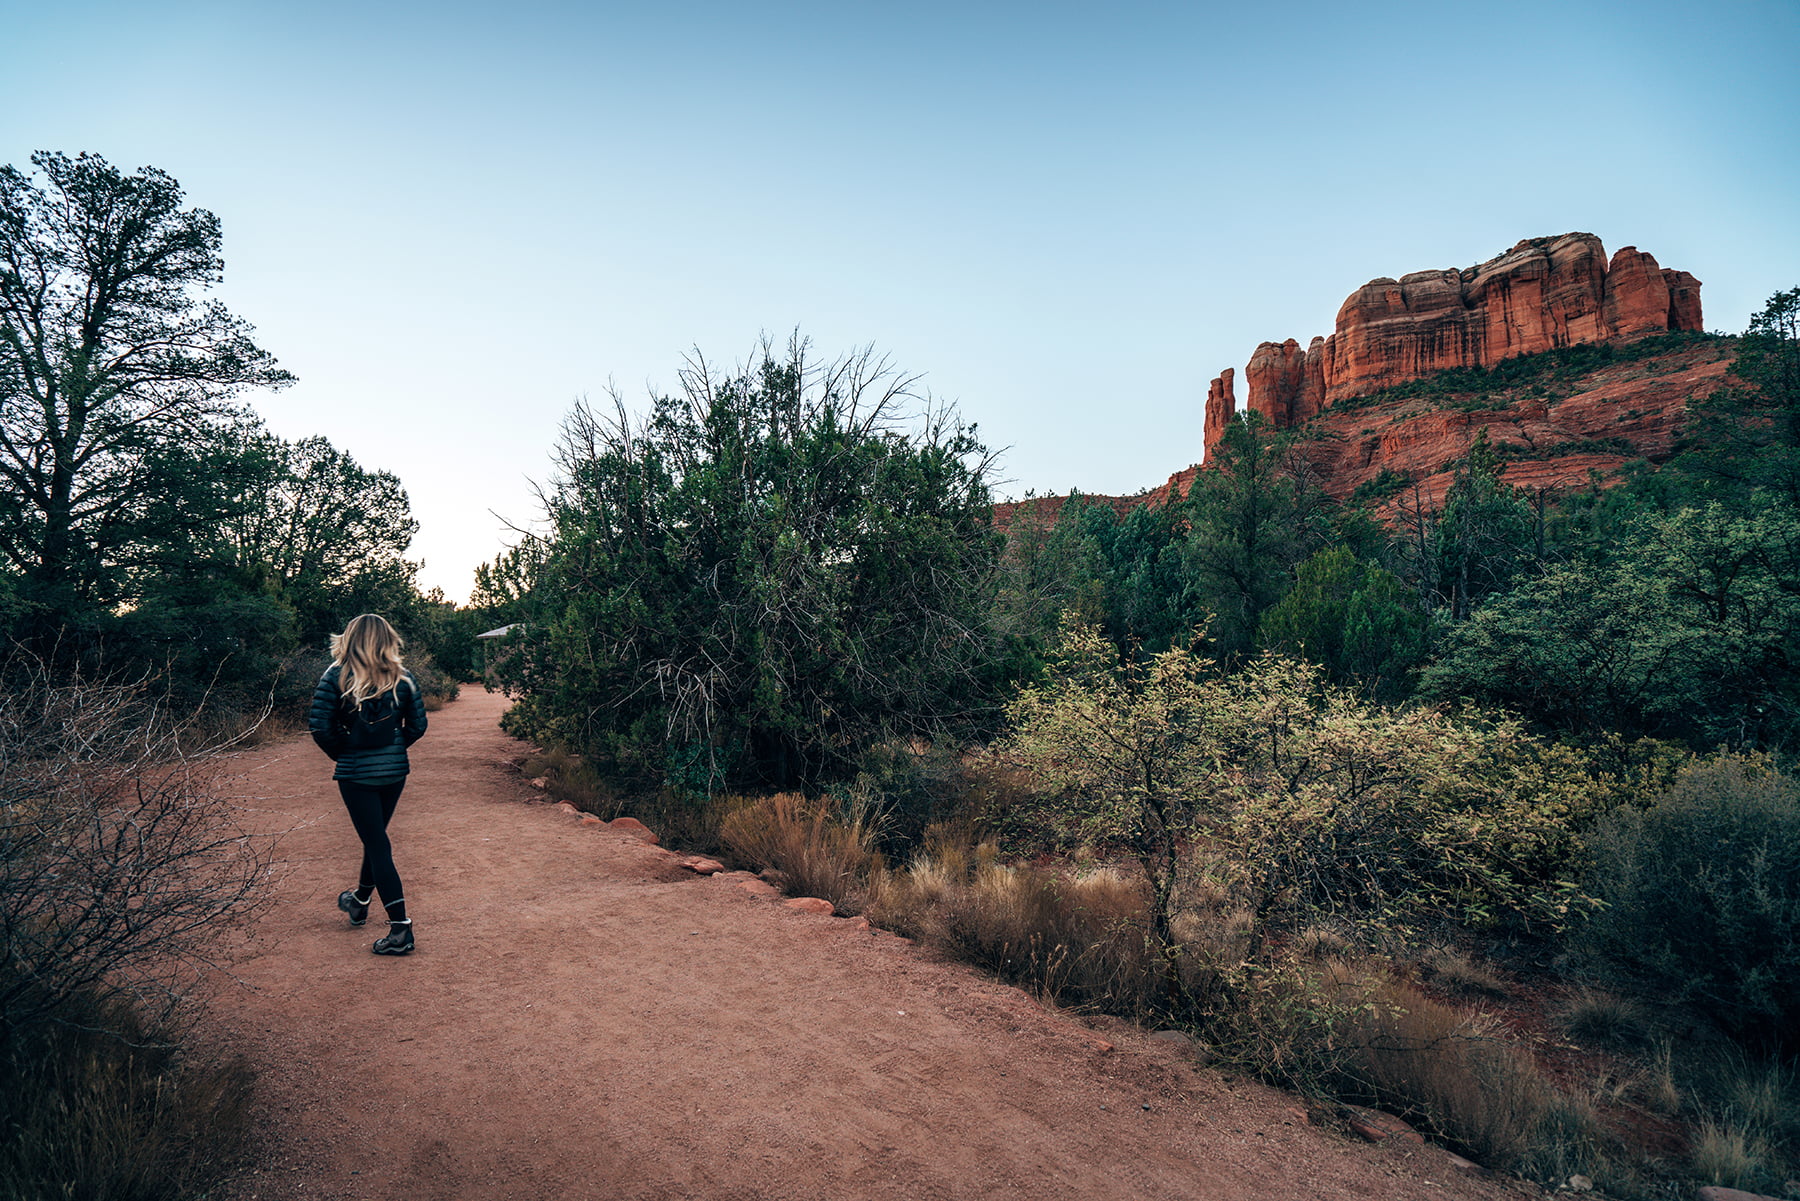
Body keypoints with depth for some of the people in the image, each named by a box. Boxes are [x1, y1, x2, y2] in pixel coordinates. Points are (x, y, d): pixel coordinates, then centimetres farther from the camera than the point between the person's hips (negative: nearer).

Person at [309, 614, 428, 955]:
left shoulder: (336, 677, -9)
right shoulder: (402, 677, -2)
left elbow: (320, 726, -14)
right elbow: (418, 725, 0)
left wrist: (342, 753, 2)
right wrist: (392, 748, 13)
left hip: (355, 773, -3)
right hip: (395, 769, 4)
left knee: (376, 842, 0)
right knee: (375, 835, 23)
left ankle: (400, 929, -5)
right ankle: (360, 901, 45)